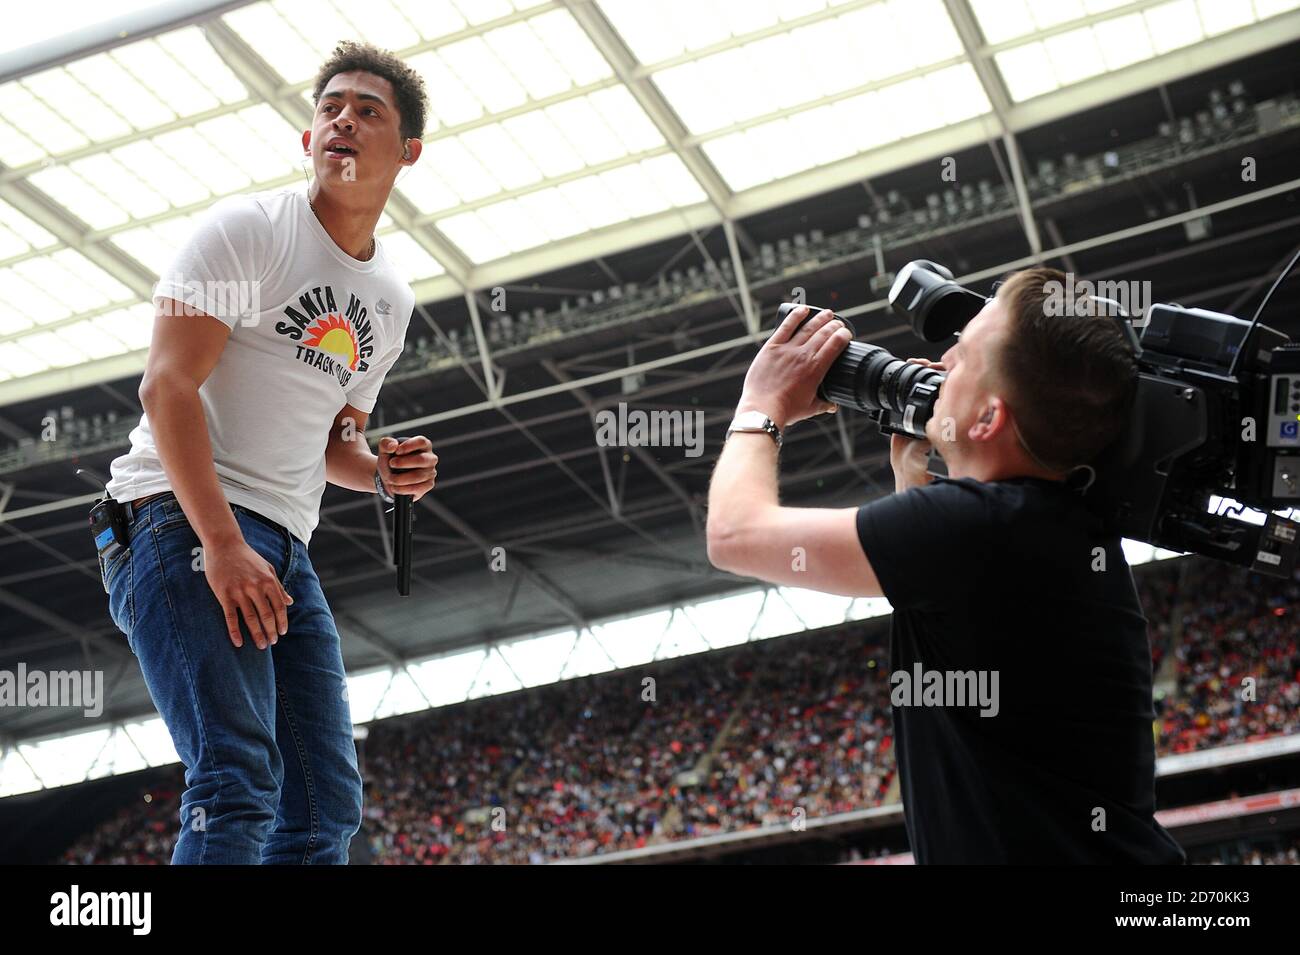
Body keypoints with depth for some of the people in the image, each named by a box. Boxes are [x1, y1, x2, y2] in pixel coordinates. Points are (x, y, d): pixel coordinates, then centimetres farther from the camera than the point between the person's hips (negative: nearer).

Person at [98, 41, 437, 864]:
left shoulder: (393, 300, 17)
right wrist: (221, 543, -23)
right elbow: (167, 387, -13)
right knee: (237, 781, -21)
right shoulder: (248, 230, -4)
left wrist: (384, 473, 2)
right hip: (185, 519, -8)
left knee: (327, 803, 5)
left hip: (287, 548, 8)